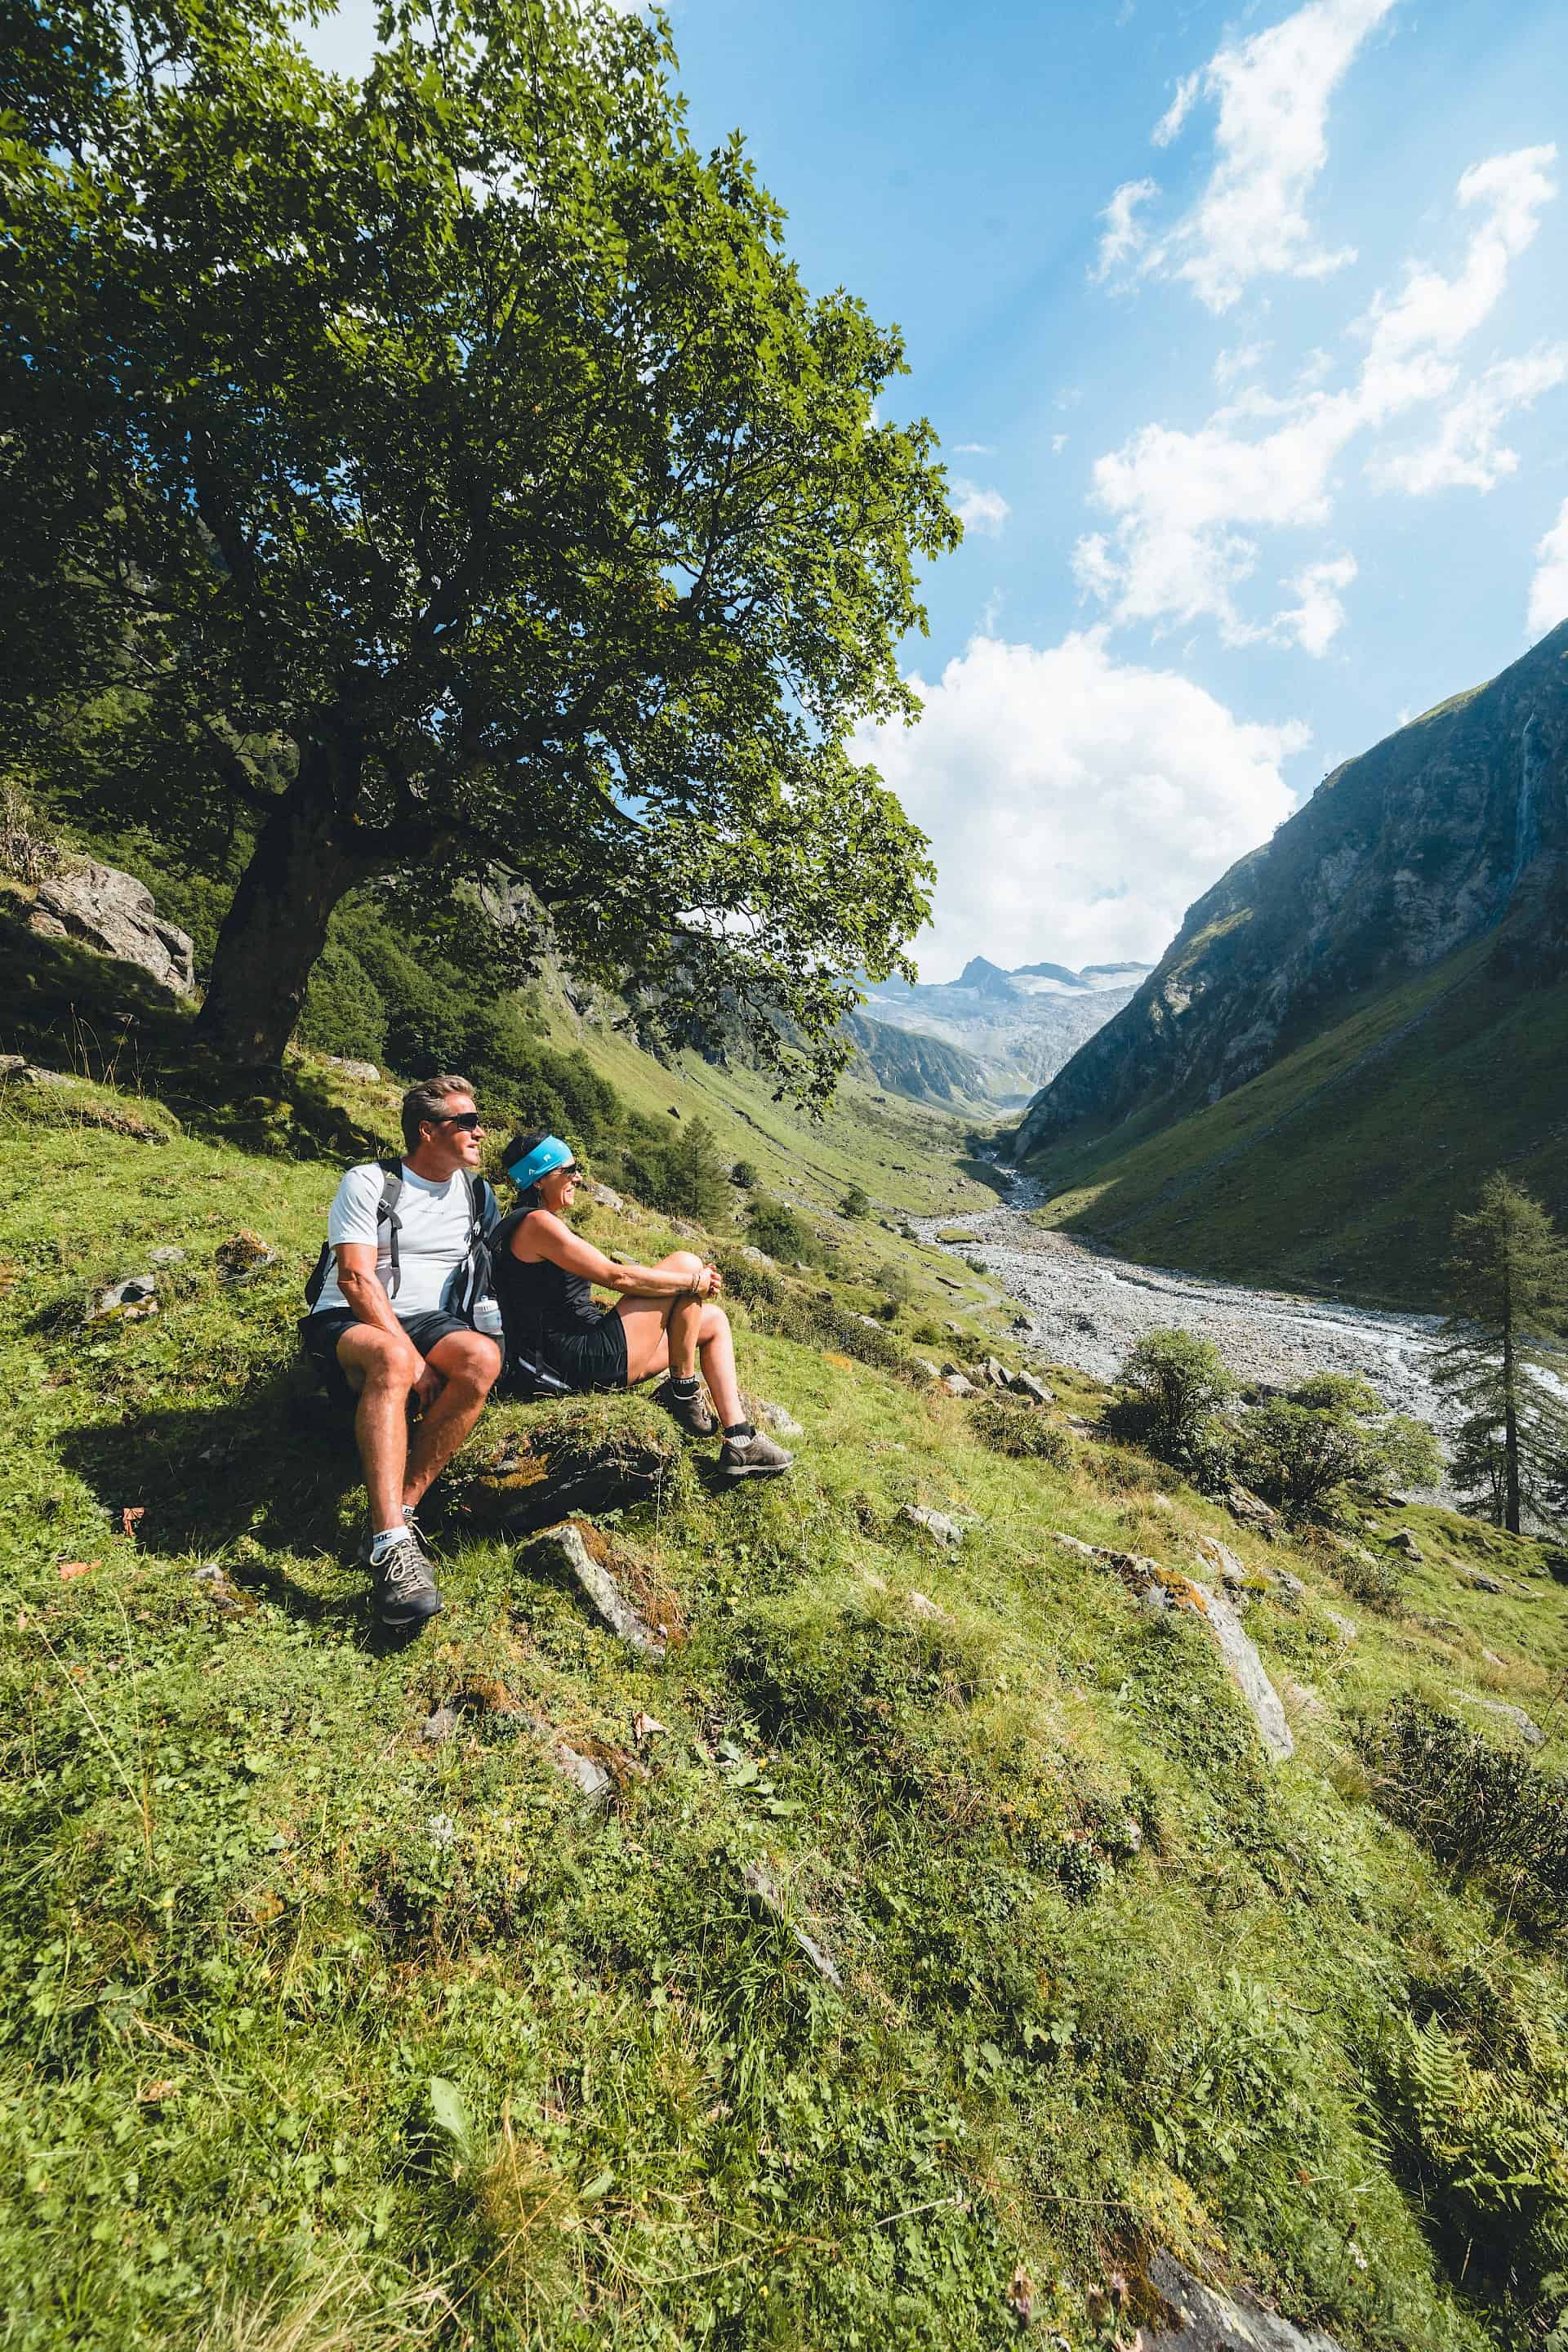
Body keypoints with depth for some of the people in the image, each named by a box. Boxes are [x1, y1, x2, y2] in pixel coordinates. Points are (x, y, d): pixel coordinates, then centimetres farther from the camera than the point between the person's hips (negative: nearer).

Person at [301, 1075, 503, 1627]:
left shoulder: (477, 1193, 15)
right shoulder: (368, 1182, 0)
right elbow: (357, 1279, -12)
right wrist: (411, 1357, -21)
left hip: (430, 1323, 4)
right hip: (349, 1324, -4)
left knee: (482, 1358, -32)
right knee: (391, 1358, -40)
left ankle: (399, 1509, -26)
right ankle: (393, 1543, -44)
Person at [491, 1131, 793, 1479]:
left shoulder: (546, 1224, 18)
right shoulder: (536, 1223, -14)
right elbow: (616, 1276, -20)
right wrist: (694, 1281, -9)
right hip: (586, 1361, -10)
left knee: (713, 1320, 10)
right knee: (685, 1262, -8)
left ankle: (739, 1443, 4)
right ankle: (683, 1393, 1)